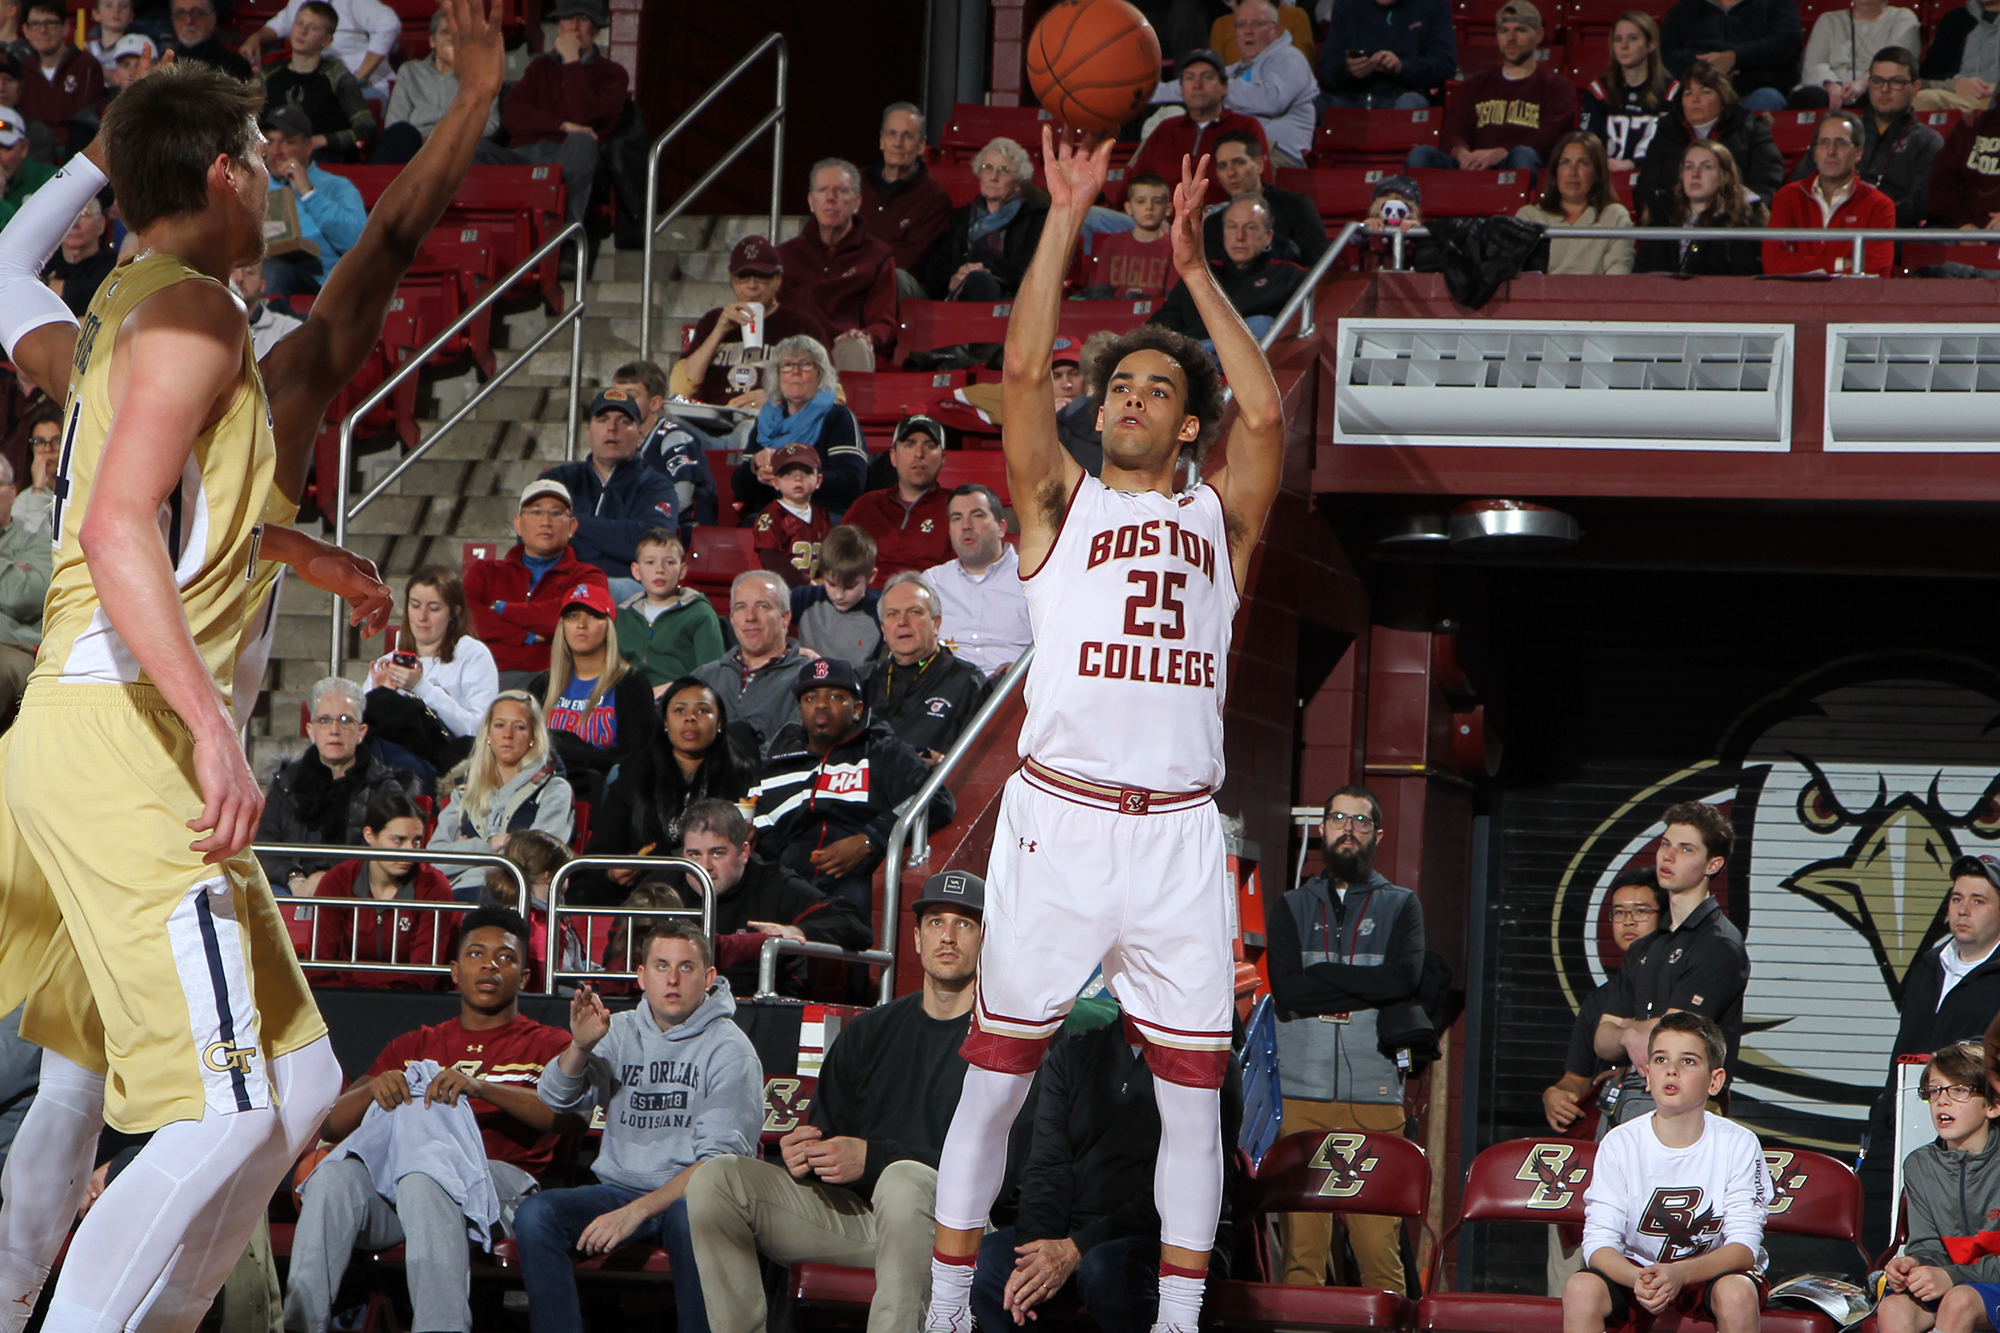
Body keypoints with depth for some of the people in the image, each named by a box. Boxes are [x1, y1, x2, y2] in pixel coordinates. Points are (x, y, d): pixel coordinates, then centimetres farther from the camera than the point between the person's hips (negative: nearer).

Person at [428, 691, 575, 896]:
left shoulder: (554, 789, 13)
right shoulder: (465, 790, 27)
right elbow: (434, 856, 14)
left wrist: (468, 849, 5)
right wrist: (488, 845, 1)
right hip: (463, 892, 4)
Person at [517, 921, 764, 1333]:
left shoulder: (729, 1049, -3)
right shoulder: (619, 1032, 12)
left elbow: (721, 1158, -13)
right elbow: (557, 1098, 2)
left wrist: (638, 1211, -24)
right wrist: (580, 1046, -20)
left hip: (688, 1194, -4)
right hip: (619, 1187, 4)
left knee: (692, 1217, -39)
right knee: (535, 1215, -22)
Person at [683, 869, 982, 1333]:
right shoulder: (869, 1031, 21)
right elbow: (825, 1133, 20)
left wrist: (872, 1157, -20)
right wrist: (803, 1155, -7)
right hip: (850, 1213, 6)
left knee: (904, 1179, -40)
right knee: (717, 1178, -11)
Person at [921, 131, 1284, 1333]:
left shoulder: (1218, 516, 15)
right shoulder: (1061, 503, 12)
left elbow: (1267, 413, -1)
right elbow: (1024, 368, 0)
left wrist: (1196, 270, 1)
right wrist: (1067, 218, -3)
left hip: (1179, 830, 2)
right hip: (1059, 818, -1)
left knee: (1194, 1093, 3)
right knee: (997, 1076, 2)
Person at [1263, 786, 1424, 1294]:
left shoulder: (1400, 906, 15)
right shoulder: (1293, 908, 17)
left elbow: (1403, 979, -4)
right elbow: (1286, 989, 0)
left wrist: (1320, 977, -2)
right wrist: (1361, 984, -3)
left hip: (1375, 1096, -1)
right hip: (1302, 1094, 1)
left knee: (1378, 1242, -10)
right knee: (1302, 1243, -7)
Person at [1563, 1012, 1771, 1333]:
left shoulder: (1738, 1145, -11)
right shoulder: (1620, 1144, -9)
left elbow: (1744, 1246, -17)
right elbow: (1599, 1242, -14)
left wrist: (1680, 1274, -36)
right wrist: (1637, 1279, -37)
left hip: (1711, 1272, -1)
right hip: (1634, 1271, 1)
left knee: (1737, 1293, -34)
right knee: (1581, 1290, -29)